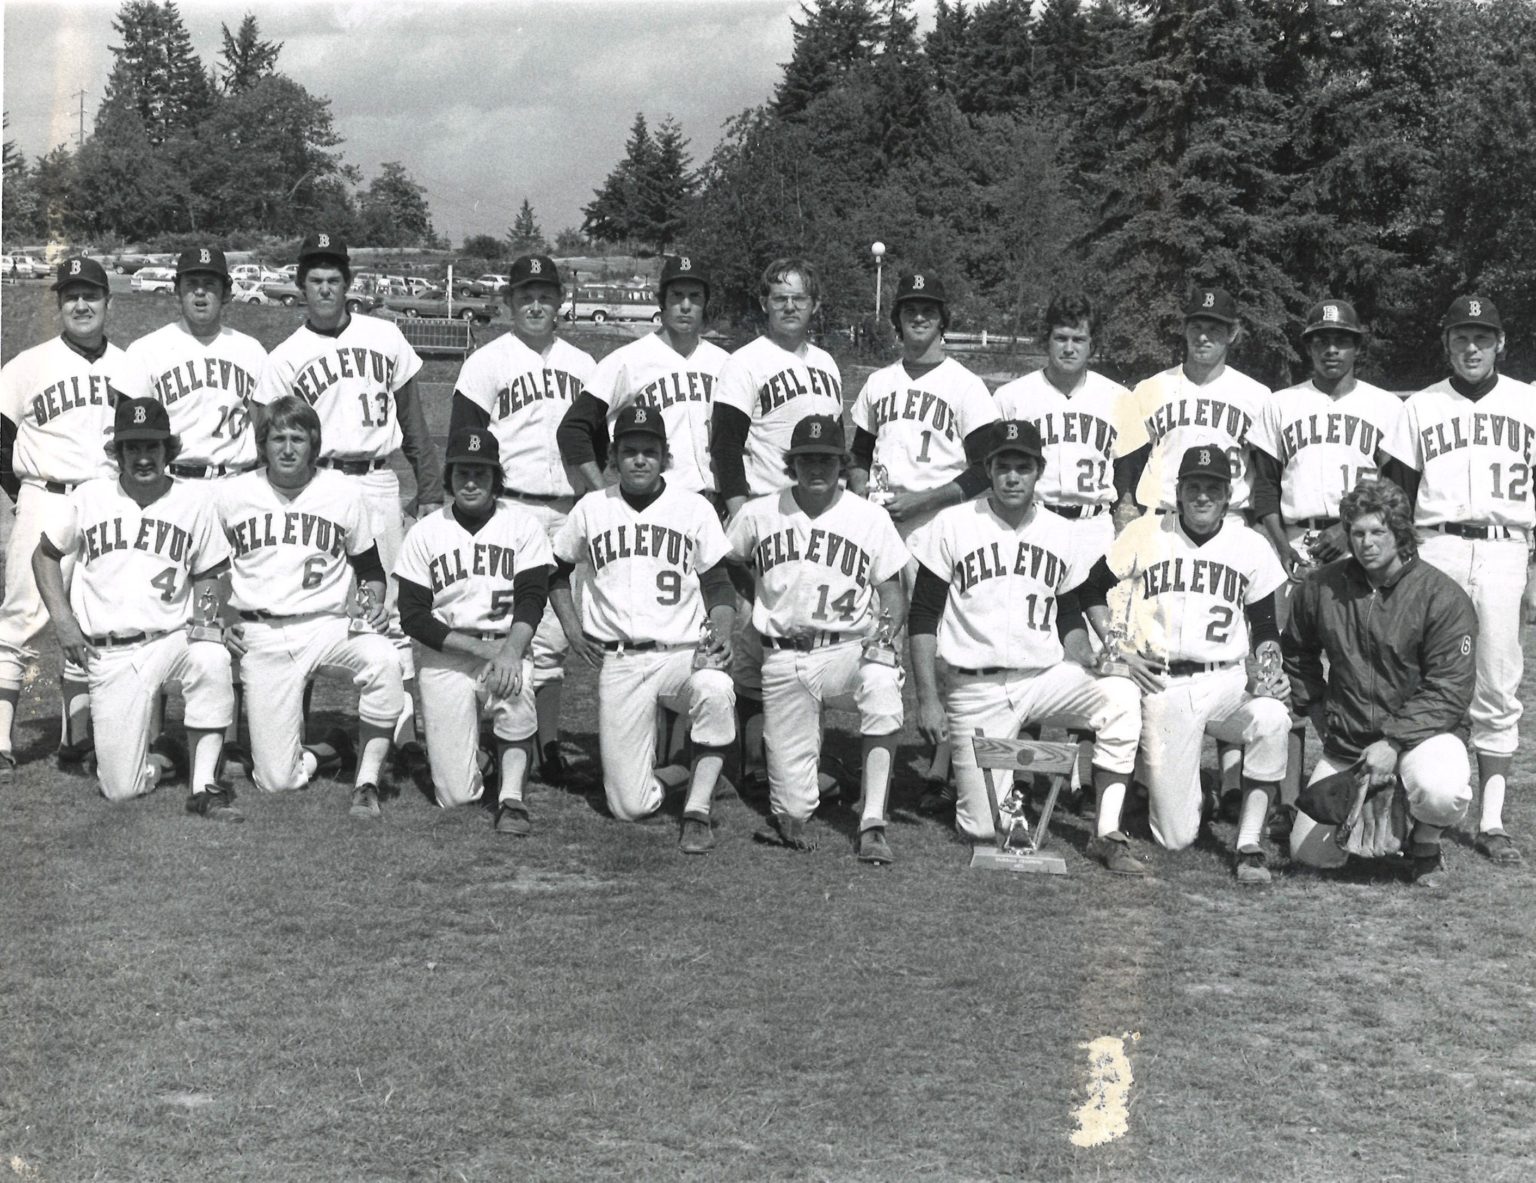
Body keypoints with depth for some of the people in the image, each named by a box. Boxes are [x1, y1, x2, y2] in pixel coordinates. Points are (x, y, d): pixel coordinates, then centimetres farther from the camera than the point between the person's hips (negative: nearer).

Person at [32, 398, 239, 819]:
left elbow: (206, 575, 11)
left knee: (212, 659, -38)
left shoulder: (194, 502, 2)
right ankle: (160, 758, 28)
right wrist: (62, 619, 2)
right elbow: (44, 555, 14)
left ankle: (203, 787, -26)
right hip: (109, 657, 0)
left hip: (172, 640, 0)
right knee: (120, 789, -9)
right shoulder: (90, 497, 3)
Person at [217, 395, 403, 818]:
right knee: (275, 781, -9)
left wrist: (375, 605, -7)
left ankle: (367, 781, -25)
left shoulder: (343, 493, 2)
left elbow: (369, 566, 12)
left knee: (383, 658, -37)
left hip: (327, 627, 0)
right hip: (261, 639, 0)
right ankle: (325, 752, 25)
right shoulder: (233, 495, 4)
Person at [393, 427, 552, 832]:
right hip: (443, 657, 0)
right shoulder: (425, 533, 3)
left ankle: (512, 797, -24)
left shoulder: (522, 524, 4)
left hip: (507, 645, 0)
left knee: (515, 688, -38)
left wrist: (510, 650, -26)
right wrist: (481, 648, -15)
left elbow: (531, 599, -6)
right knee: (456, 793, -9)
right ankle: (476, 757, 26)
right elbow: (413, 618, -3)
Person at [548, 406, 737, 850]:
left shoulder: (695, 509, 6)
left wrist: (722, 633, -11)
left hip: (682, 653, 0)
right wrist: (572, 628, 8)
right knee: (631, 806, -9)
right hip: (617, 662, 1)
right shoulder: (591, 509, 9)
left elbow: (718, 584, 7)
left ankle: (697, 813, -26)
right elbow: (556, 570, 22)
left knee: (716, 689, -39)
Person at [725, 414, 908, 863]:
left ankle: (872, 825, -32)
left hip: (848, 648, 0)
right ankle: (793, 817, 29)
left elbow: (892, 591, 2)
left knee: (882, 684, -38)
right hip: (783, 660, 1)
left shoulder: (871, 518, 3)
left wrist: (885, 629, -18)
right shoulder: (758, 514, 5)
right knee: (794, 805, -9)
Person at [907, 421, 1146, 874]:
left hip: (1046, 678, 2)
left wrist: (1083, 654, -4)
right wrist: (927, 699, -8)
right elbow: (923, 616, -1)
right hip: (976, 690, -2)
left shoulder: (1059, 534, 8)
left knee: (1122, 695, -29)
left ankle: (1109, 835, -20)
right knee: (984, 828, -10)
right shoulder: (952, 526, -2)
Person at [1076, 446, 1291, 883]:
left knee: (1272, 718, -37)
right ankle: (1145, 768, 29)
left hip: (1227, 683, 2)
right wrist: (1117, 648, 0)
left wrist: (1270, 669, -8)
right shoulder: (1145, 534, 2)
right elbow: (1092, 589, 12)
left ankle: (1248, 845, -21)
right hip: (1163, 687, -1)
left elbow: (1265, 628, 12)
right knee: (1177, 836, -7)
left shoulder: (1252, 546, 6)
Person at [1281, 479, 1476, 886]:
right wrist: (1315, 707, 11)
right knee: (1311, 853, 0)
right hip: (1344, 744, 4)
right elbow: (1295, 651, 21)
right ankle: (1383, 815, 30)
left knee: (1440, 792, -38)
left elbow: (1449, 690, -16)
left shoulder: (1443, 597, -12)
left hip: (1421, 734, -4)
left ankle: (1426, 842, -1)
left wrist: (1393, 742, -23)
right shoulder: (1321, 589, 1)